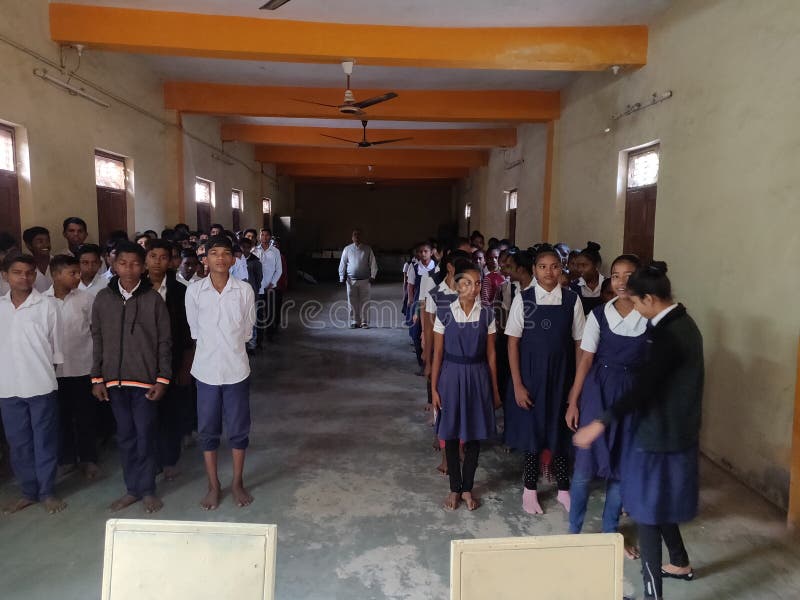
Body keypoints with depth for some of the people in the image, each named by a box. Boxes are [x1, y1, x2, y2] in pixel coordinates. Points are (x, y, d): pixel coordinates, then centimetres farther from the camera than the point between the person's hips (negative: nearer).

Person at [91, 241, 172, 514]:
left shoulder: (153, 298, -5)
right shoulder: (103, 298, 3)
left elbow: (164, 342, -3)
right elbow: (98, 340, 8)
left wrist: (163, 378, -6)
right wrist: (97, 378, 5)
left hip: (145, 378, -3)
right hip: (114, 379, 3)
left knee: (146, 435, 4)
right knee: (125, 435, 12)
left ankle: (147, 488, 19)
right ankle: (132, 488, 25)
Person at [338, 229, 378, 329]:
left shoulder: (367, 249, 5)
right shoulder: (347, 249, 7)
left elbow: (373, 263, 6)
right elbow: (342, 264, 9)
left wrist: (372, 276, -2)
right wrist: (342, 277, 4)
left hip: (364, 280, 0)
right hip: (351, 280, 1)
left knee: (364, 302, 1)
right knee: (352, 302, 1)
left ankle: (365, 322, 8)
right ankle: (354, 322, 8)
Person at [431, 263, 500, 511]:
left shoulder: (487, 314, -1)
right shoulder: (444, 313, -5)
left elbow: (490, 354, 3)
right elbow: (438, 354, -2)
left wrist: (495, 389, 5)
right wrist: (434, 388, -3)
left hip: (477, 377, 1)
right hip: (451, 376, -1)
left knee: (474, 435, 9)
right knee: (451, 435, 8)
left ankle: (467, 488, 26)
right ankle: (455, 488, 25)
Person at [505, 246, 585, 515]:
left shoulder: (572, 299, -4)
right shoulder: (523, 299, -7)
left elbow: (579, 342, 0)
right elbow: (513, 342, -6)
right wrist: (517, 384, -8)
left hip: (561, 374, 1)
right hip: (530, 374, -1)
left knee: (560, 431, 11)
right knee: (531, 430, 9)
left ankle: (563, 490, 31)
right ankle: (529, 490, 28)